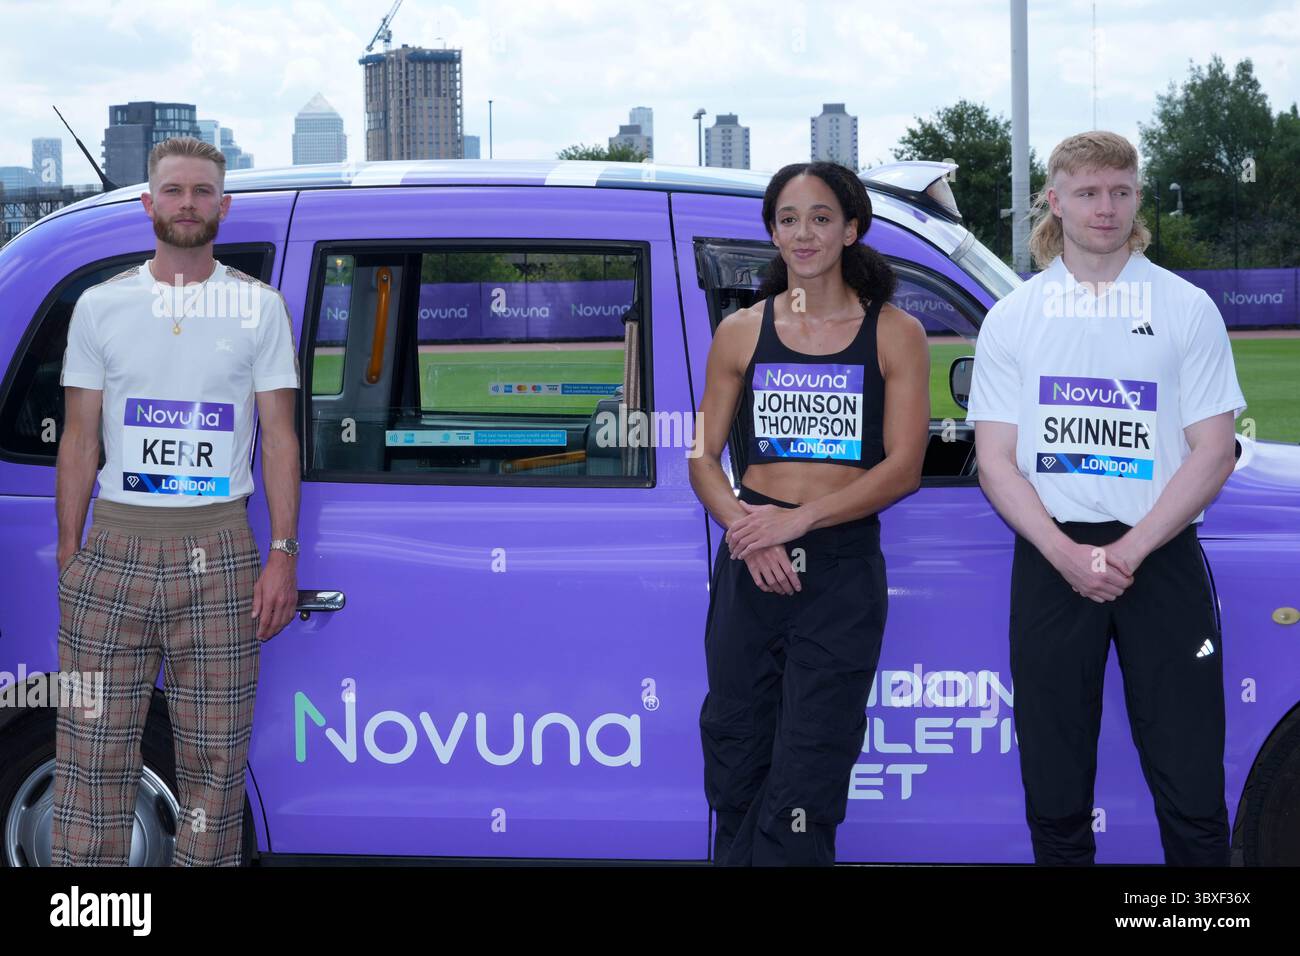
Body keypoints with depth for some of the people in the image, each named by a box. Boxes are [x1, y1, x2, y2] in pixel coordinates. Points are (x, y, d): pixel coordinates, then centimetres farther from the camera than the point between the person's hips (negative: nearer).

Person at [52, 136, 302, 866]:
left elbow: (280, 437, 4)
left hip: (219, 556, -1)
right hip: (115, 549, 1)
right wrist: (69, 553, 3)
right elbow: (80, 440, 10)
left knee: (214, 757, 3)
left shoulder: (260, 306, 6)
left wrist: (283, 555, -3)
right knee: (93, 754, 1)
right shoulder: (101, 305, 9)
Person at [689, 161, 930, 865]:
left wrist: (797, 518, -13)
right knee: (734, 772, 4)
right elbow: (703, 457, 10)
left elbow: (903, 467, -2)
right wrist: (744, 525, -10)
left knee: (802, 791, -6)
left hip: (843, 567, -2)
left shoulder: (893, 334, 5)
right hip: (749, 566, 2)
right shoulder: (741, 332, 11)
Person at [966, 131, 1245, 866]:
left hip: (1159, 555, -1)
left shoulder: (1187, 309, 4)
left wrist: (1129, 550, -12)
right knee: (1056, 796, 6)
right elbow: (996, 460, 3)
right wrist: (1069, 556, -12)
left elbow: (1212, 452, -1)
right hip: (1051, 561, 2)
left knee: (1191, 791, -2)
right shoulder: (1012, 319, 8)